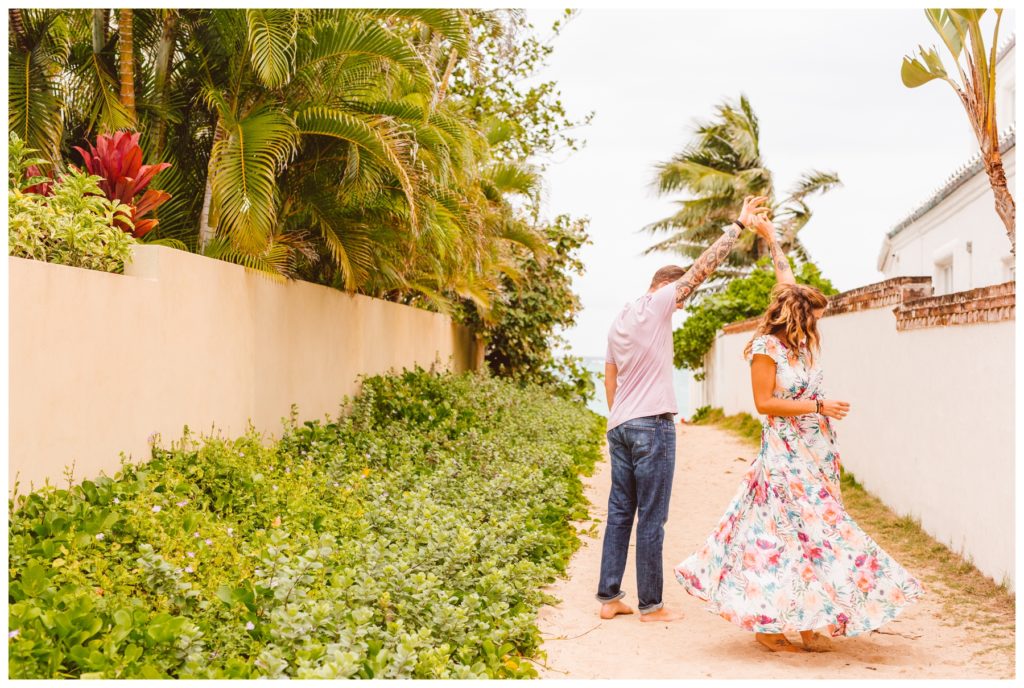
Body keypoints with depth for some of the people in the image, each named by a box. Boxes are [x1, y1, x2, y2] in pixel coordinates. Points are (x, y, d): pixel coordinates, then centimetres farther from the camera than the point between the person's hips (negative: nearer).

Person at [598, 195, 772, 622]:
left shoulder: (618, 322, 17)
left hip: (619, 426, 8)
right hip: (652, 425, -8)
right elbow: (703, 267, -8)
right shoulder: (655, 306, -6)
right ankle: (650, 605, 3)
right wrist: (739, 224, -4)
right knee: (651, 518, -2)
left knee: (619, 512, 10)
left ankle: (609, 597, 13)